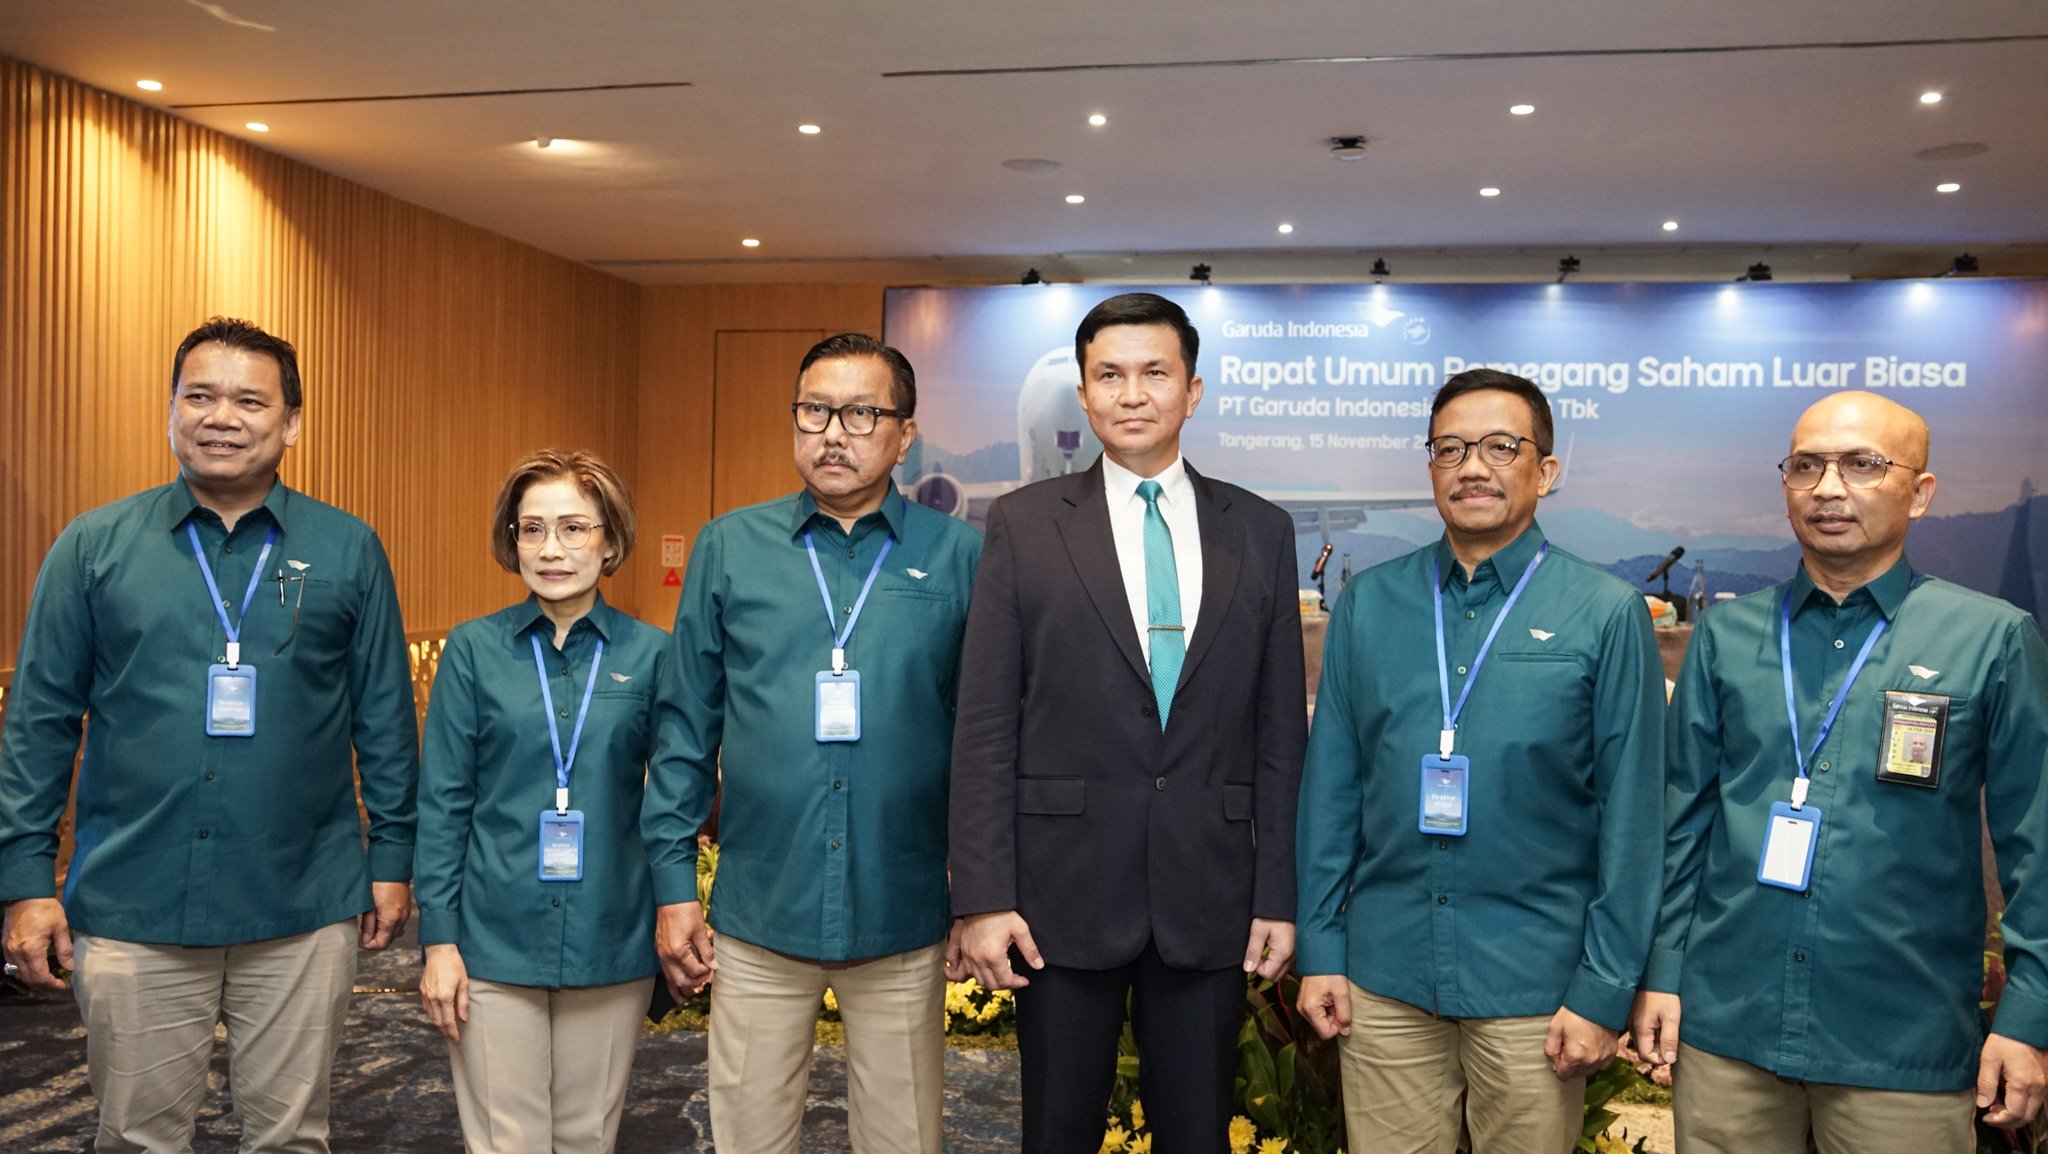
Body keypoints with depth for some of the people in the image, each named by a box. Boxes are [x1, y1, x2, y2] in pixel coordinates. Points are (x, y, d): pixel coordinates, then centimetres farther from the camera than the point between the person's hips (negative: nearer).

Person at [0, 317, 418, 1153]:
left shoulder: (347, 551, 1)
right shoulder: (94, 546, 2)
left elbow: (385, 717, 4)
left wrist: (392, 857, 2)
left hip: (305, 910, 0)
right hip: (133, 910, 1)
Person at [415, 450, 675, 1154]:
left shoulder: (650, 653, -1)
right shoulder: (474, 649, -1)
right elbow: (442, 800, 0)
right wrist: (439, 939, -3)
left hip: (611, 942, 1)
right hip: (494, 941, 0)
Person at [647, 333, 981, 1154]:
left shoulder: (959, 557, -3)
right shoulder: (728, 549, 1)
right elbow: (689, 731, 4)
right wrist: (673, 886, 3)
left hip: (902, 920, 0)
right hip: (758, 912, 1)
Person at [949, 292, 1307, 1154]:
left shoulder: (1261, 532, 5)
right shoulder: (1024, 524, -1)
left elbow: (1281, 730, 5)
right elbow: (985, 727, -4)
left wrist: (1279, 895, 2)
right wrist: (982, 897, -8)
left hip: (1211, 896, 2)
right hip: (1064, 890, -1)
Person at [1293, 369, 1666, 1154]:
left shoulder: (1605, 613, -5)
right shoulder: (1366, 604, 2)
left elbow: (1631, 815, -5)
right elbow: (1331, 786, 4)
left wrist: (1604, 991, -6)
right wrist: (1319, 947, 2)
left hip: (1535, 984, -2)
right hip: (1384, 976, 2)